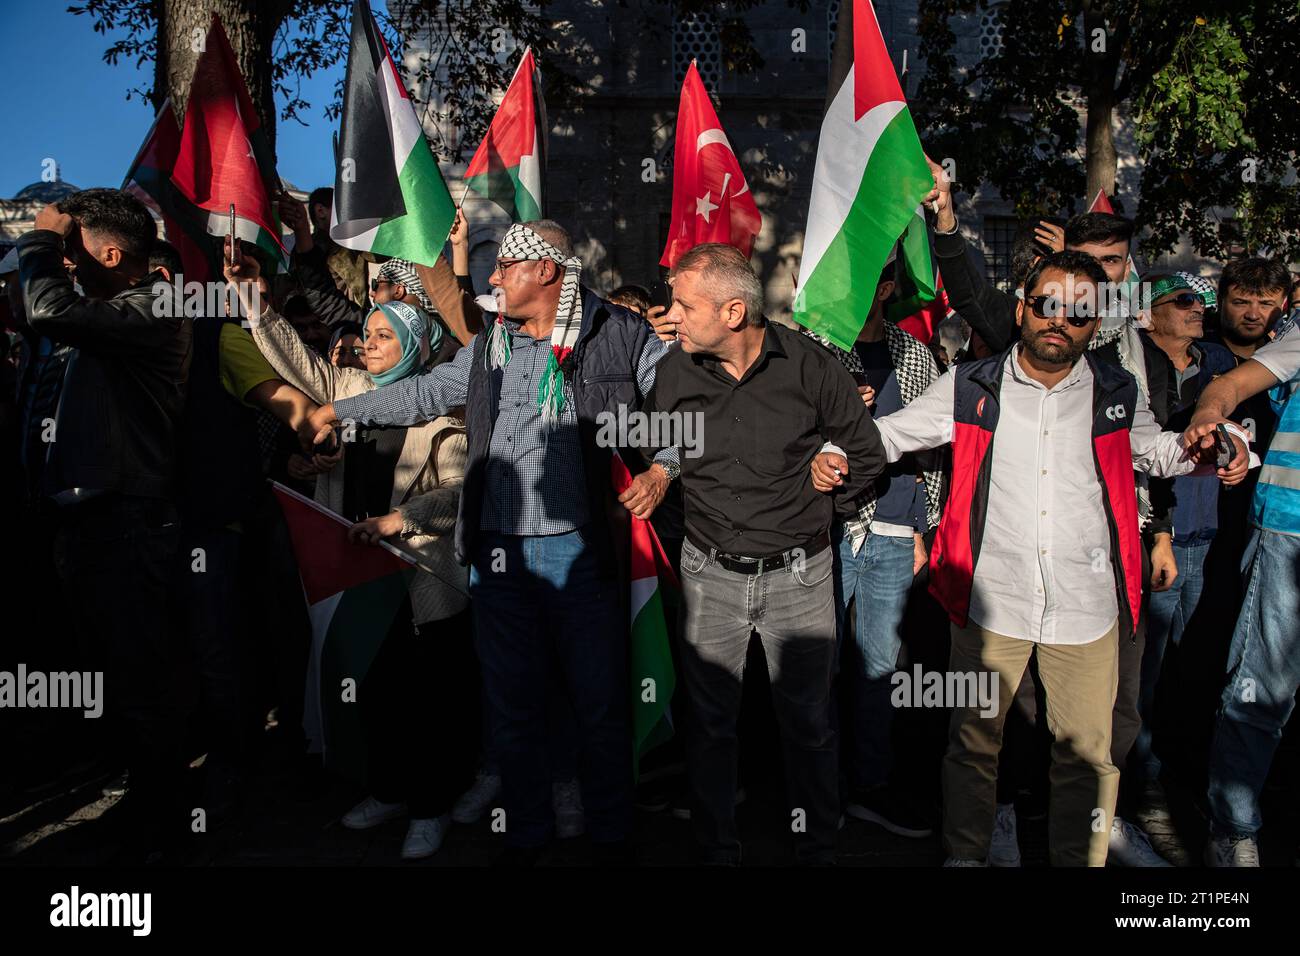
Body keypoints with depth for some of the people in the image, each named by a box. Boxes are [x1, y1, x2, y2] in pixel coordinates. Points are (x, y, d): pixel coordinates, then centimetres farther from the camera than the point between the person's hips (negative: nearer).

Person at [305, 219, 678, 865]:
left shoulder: (622, 336, -1)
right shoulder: (488, 350, 14)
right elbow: (421, 394, 26)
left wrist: (662, 471, -10)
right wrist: (339, 411, 30)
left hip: (584, 549, -4)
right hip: (500, 555, 4)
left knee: (600, 707, 7)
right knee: (513, 708, 12)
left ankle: (610, 837, 28)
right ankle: (525, 835, 31)